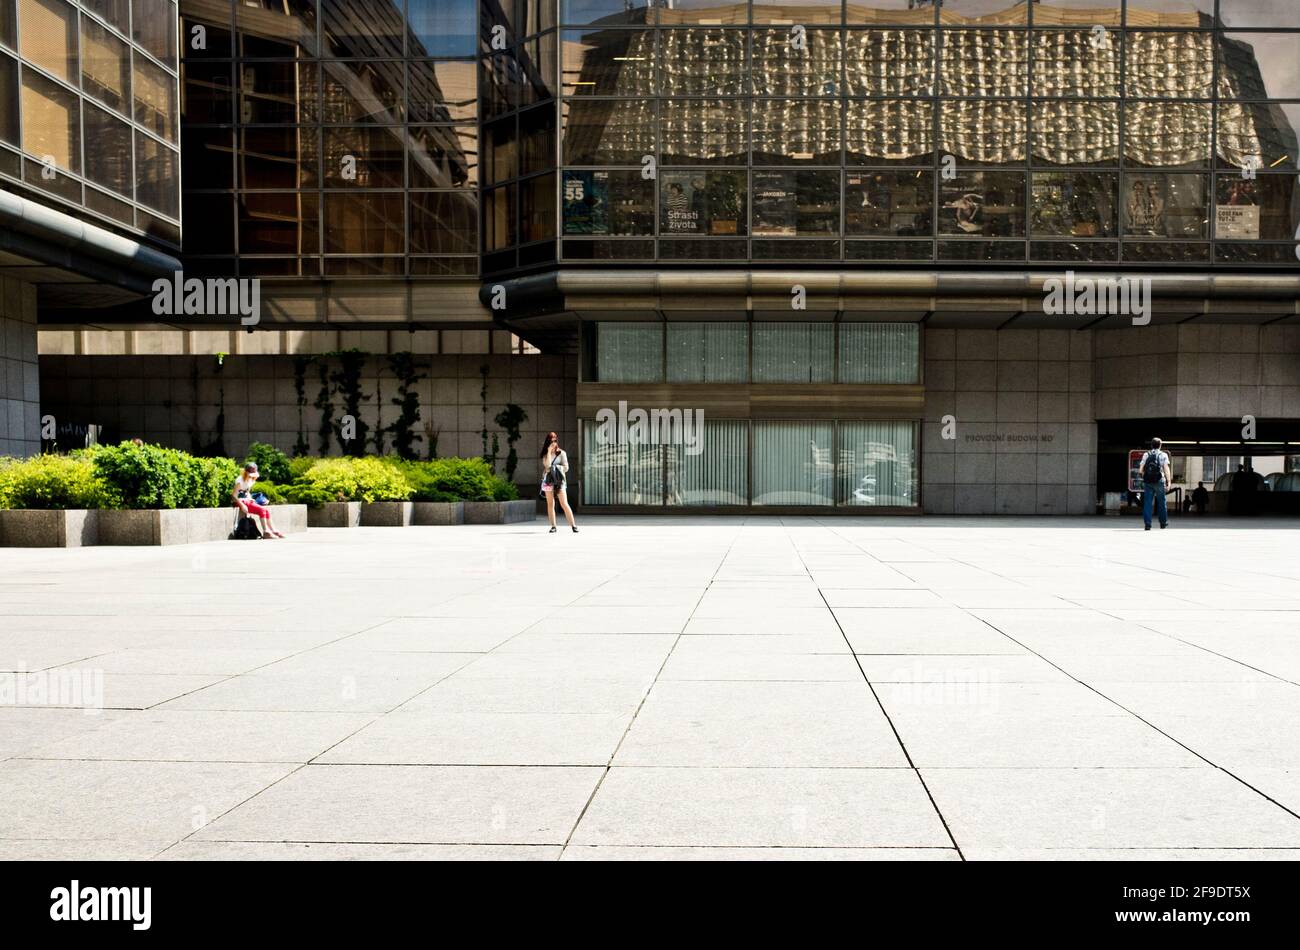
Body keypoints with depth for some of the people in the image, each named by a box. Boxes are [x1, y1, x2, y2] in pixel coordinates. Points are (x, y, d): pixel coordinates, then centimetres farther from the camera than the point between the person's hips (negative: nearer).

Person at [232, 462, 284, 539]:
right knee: (262, 510, -22)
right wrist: (242, 505, -24)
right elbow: (233, 495, -18)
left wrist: (250, 499, 3)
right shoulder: (240, 481, -15)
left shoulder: (250, 481, 11)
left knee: (267, 510, -6)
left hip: (247, 501, 9)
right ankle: (266, 532, -21)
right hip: (241, 502, -9)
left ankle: (273, 530, -4)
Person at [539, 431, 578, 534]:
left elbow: (566, 468, 1)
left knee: (564, 504, -9)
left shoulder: (562, 453, 6)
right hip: (548, 481, 3)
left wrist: (555, 467, -6)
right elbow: (547, 465, -8)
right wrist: (549, 452, -6)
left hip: (559, 480, -3)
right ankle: (553, 526, 6)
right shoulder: (545, 454, 11)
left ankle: (573, 525, -8)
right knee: (550, 504, 1)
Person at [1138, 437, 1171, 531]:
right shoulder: (1163, 455, 1)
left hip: (1147, 481, 2)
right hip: (1159, 481, -2)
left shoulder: (1146, 455, 8)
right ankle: (1163, 522, 22)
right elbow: (1166, 469, -8)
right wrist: (1169, 481, -8)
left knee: (1147, 502, 0)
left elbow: (1140, 469, 3)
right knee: (1161, 502, 11)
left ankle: (1147, 524, -6)